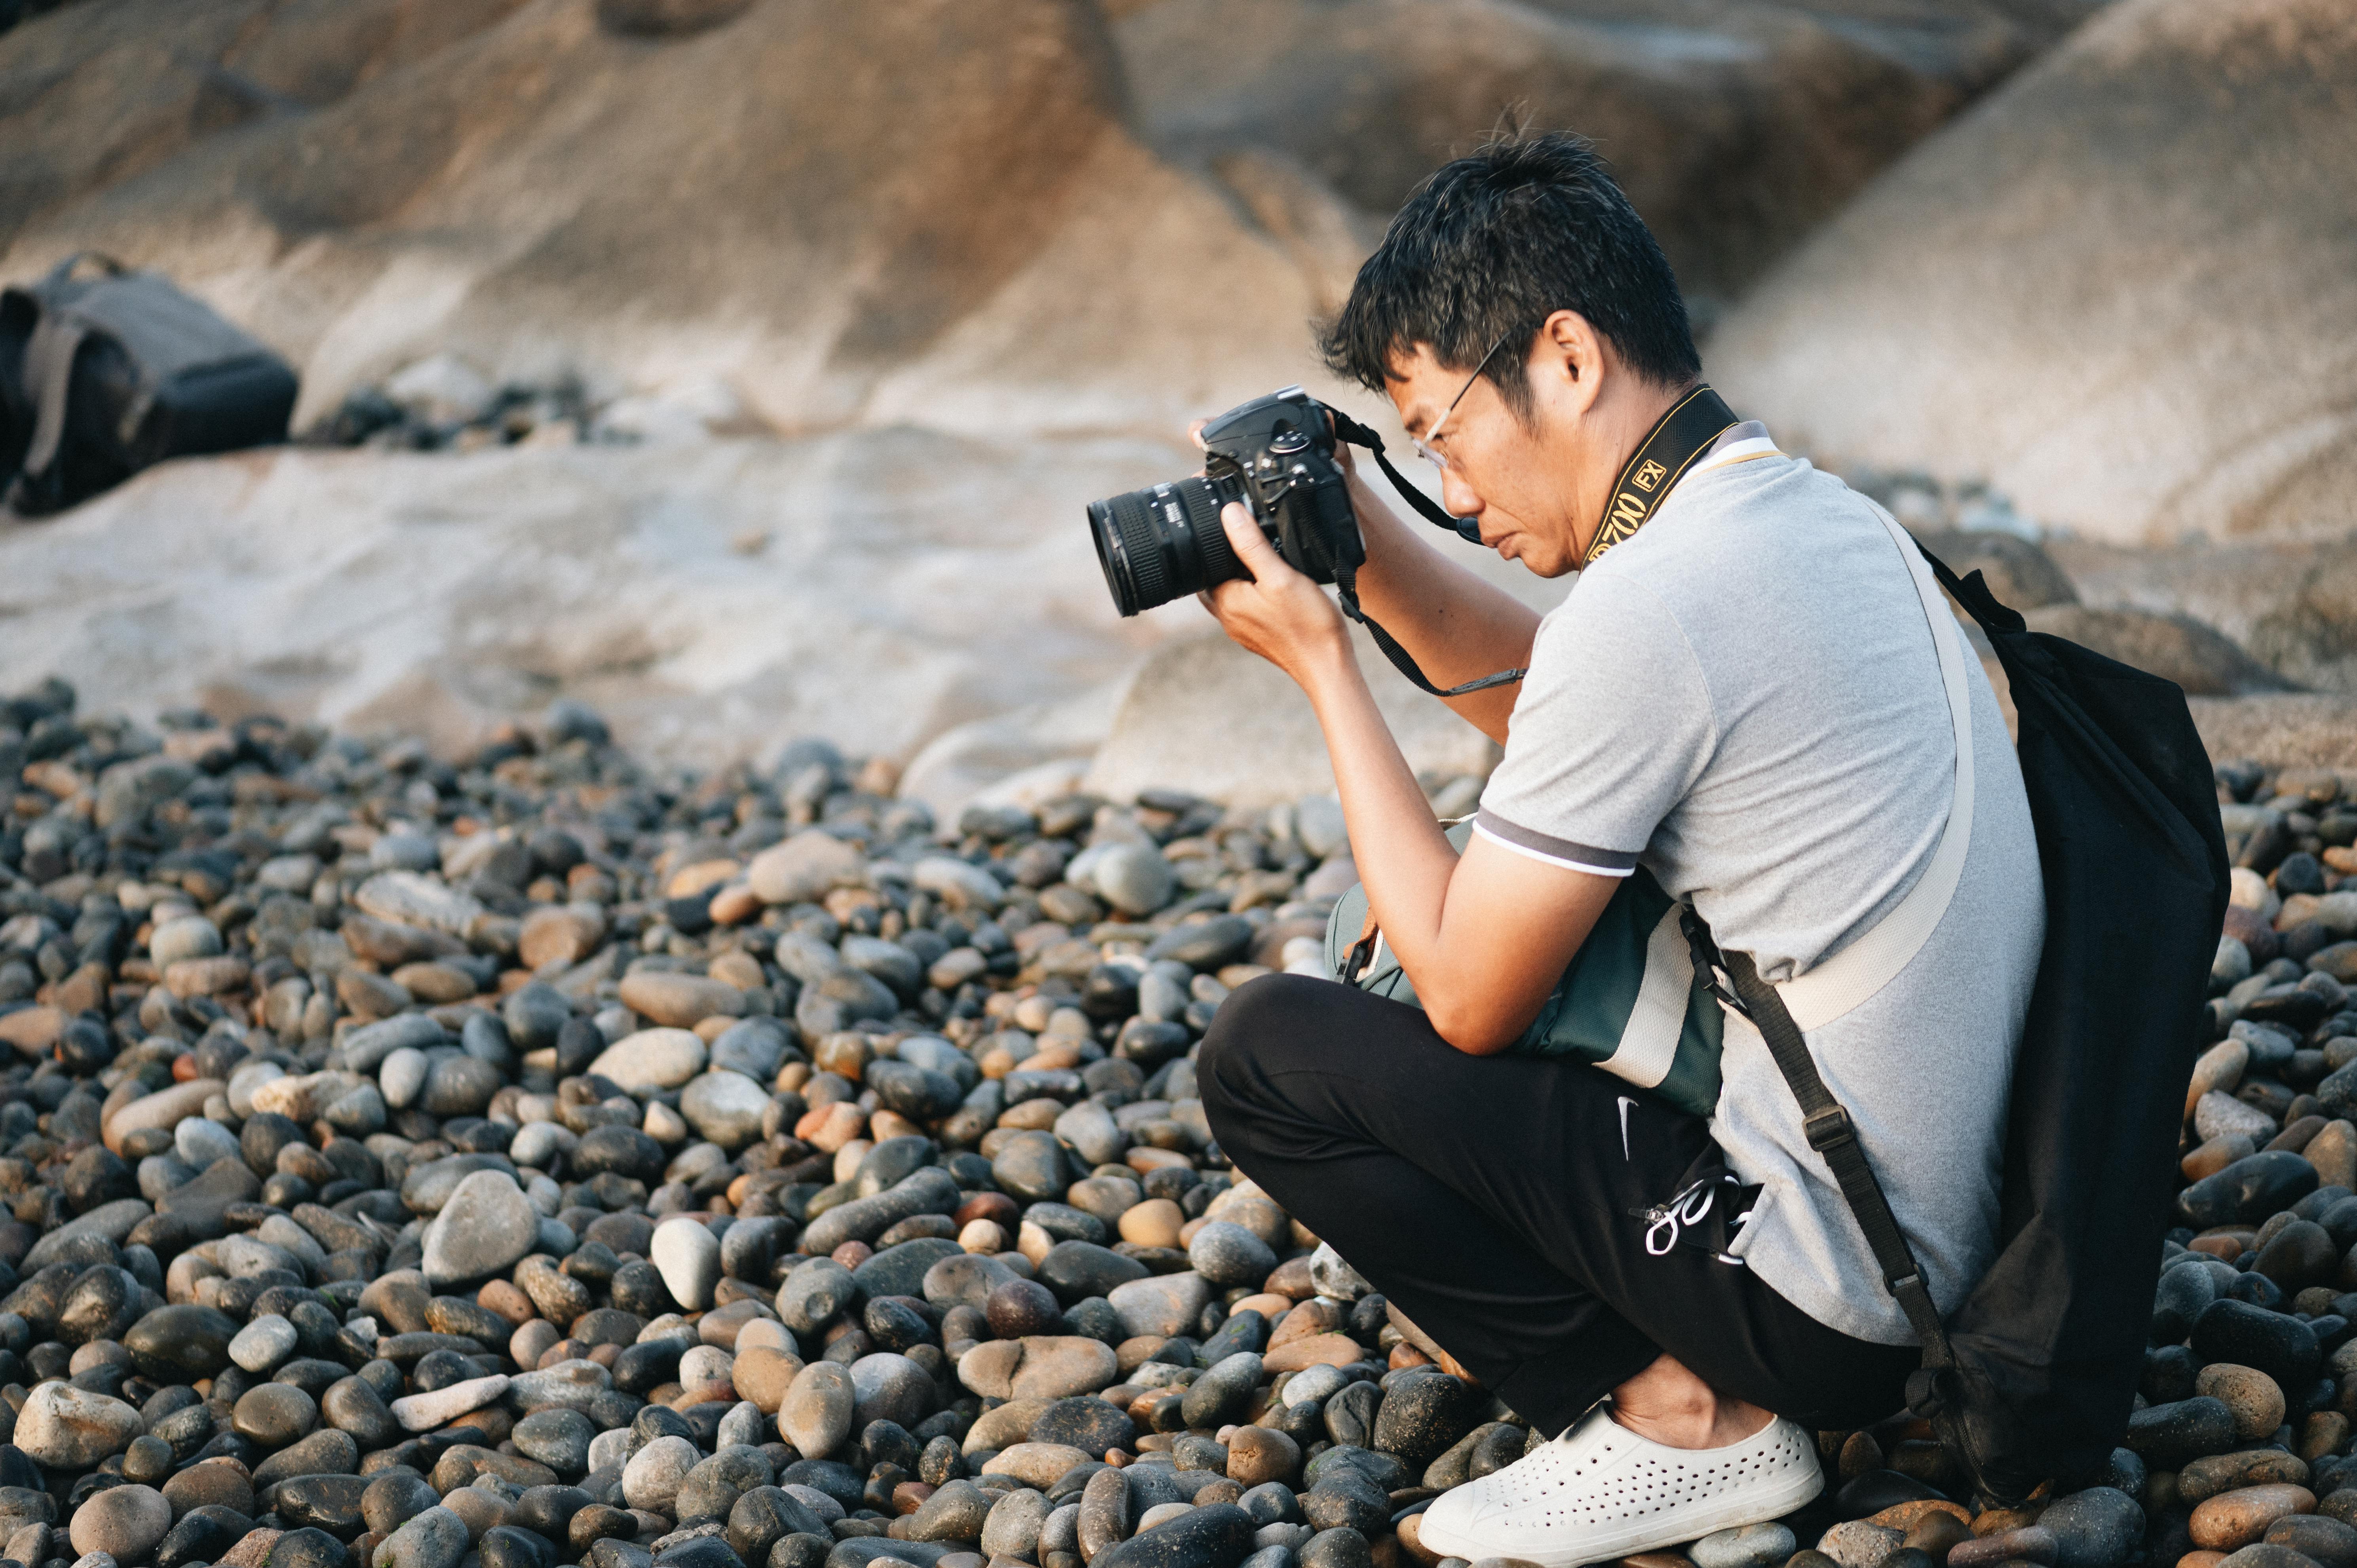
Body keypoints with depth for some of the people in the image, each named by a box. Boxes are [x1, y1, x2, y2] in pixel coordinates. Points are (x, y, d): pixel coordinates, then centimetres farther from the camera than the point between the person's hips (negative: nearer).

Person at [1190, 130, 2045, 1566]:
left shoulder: (1651, 604, -22)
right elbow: (1541, 697, 24)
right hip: (1971, 1221, 9)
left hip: (1831, 1291, -9)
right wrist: (1358, 533, 12)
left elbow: (1468, 1001, -12)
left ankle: (1677, 1419, -1)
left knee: (1269, 1052, -3)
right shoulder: (1825, 514, 6)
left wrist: (1322, 665, -5)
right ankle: (1710, 1368, 13)